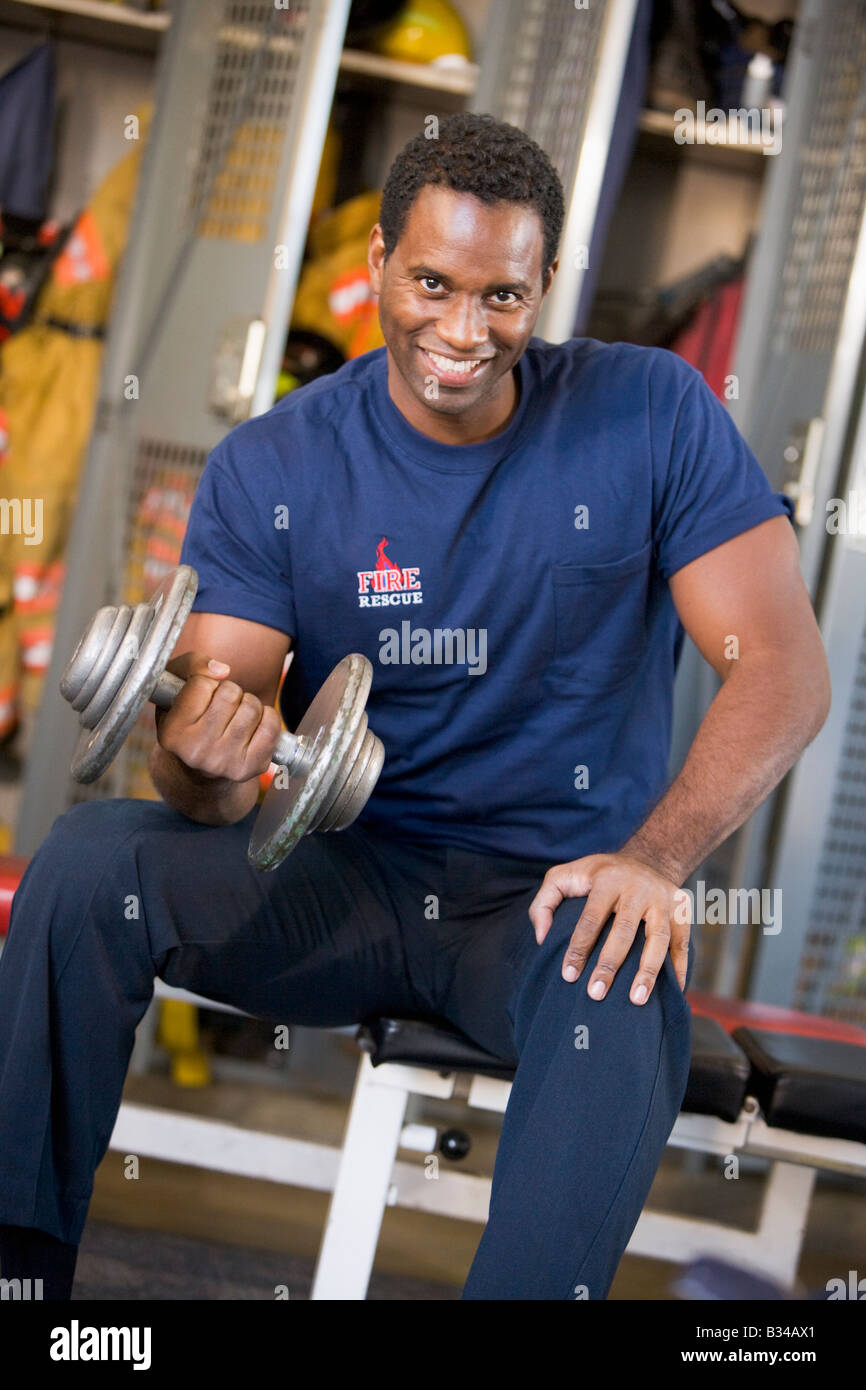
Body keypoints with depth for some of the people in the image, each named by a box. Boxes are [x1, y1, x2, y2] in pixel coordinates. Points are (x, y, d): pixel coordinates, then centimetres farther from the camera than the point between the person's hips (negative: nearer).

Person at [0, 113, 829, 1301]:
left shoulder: (650, 416, -5)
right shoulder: (270, 468, -2)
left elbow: (784, 665, -11)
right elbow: (202, 783, -5)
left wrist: (656, 857, -28)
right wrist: (204, 760, -32)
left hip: (554, 891, -2)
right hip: (343, 878, 2)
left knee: (626, 1009, -37)